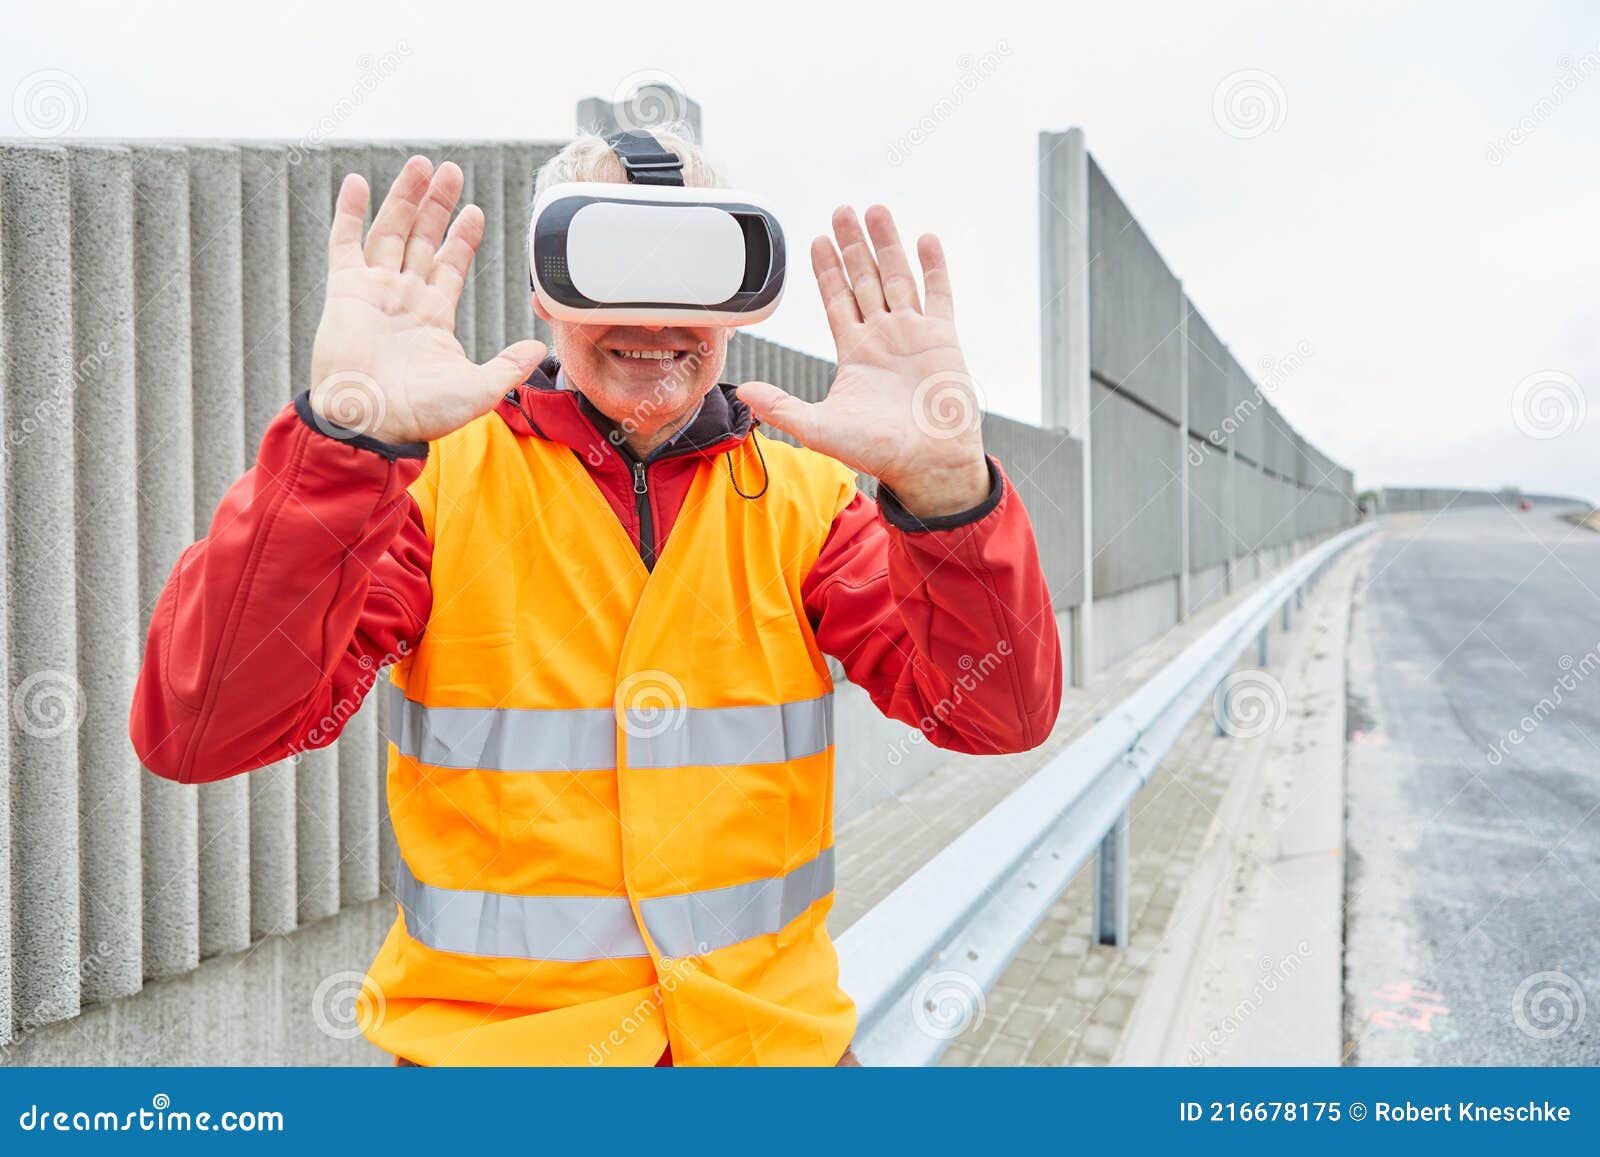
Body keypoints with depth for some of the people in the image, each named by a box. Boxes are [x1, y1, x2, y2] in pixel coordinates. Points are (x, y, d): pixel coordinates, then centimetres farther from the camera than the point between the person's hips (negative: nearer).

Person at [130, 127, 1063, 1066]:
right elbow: (197, 732, -18)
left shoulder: (803, 493, -2)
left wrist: (941, 485, -28)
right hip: (488, 1037, -1)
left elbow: (1000, 713, -11)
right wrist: (347, 438, -30)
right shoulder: (435, 475, -8)